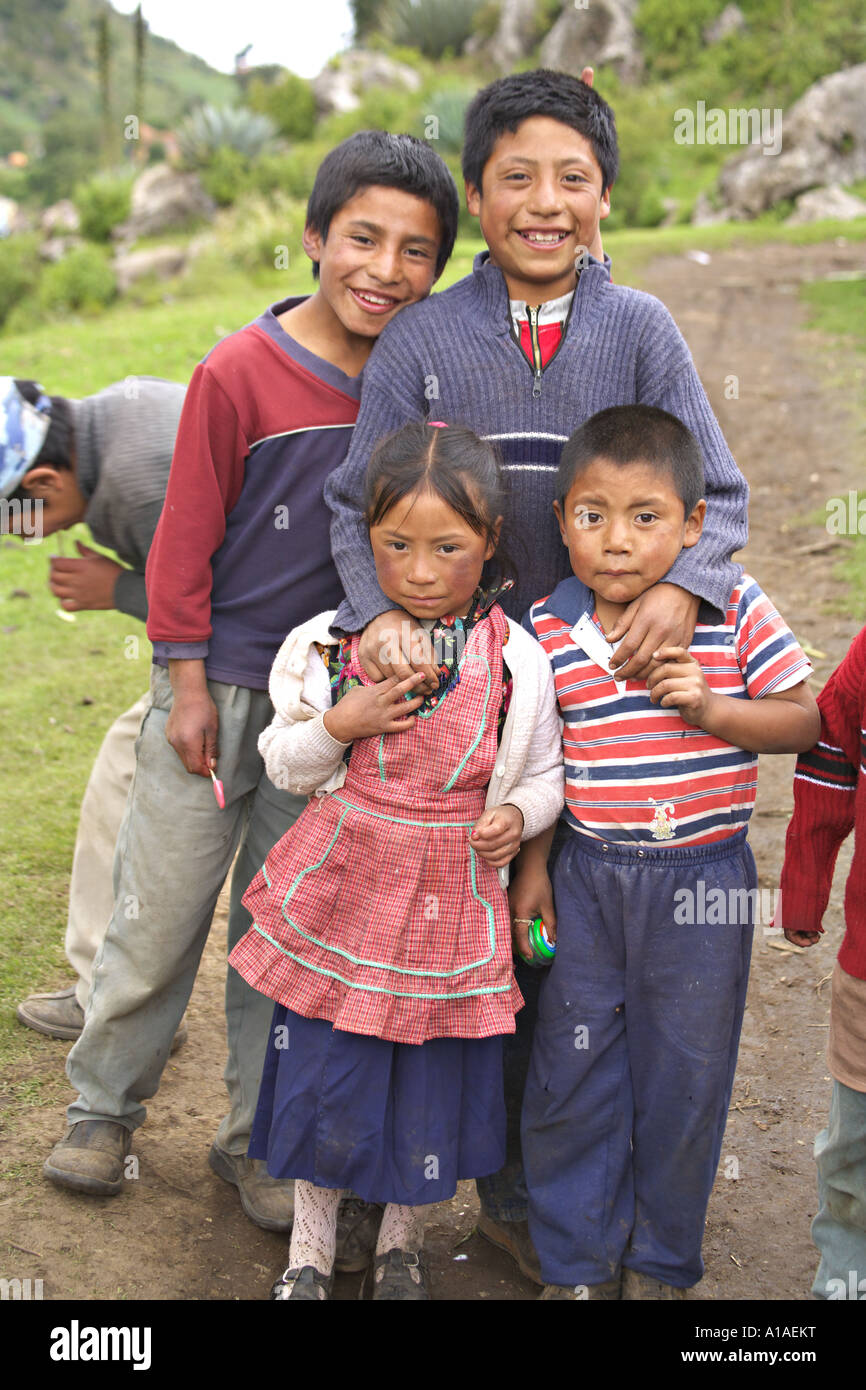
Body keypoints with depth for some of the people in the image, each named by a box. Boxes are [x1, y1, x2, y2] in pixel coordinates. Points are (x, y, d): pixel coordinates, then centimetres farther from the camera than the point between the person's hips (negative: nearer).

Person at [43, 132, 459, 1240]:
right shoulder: (239, 373, -13)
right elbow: (185, 537, -8)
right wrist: (187, 685, -8)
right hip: (222, 690, -3)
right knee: (162, 911, 9)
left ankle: (257, 1138, 29)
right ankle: (102, 1108, 31)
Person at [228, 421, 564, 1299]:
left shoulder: (516, 659, -6)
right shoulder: (329, 643, -5)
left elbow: (546, 774, 6)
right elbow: (285, 766, 3)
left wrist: (517, 815, -14)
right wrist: (339, 725, -15)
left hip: (452, 897, 0)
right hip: (343, 882, 0)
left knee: (433, 1081, 11)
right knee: (323, 1072, 8)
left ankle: (401, 1247, 38)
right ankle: (309, 1253, 32)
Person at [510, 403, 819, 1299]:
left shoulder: (736, 613, -9)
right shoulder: (545, 629, -4)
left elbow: (805, 721, -5)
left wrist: (709, 707, -19)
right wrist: (531, 862, 5)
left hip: (703, 879, -1)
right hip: (587, 877, 2)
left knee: (683, 1076, 10)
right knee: (571, 1071, 9)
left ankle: (661, 1263, 32)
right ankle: (579, 1265, 28)